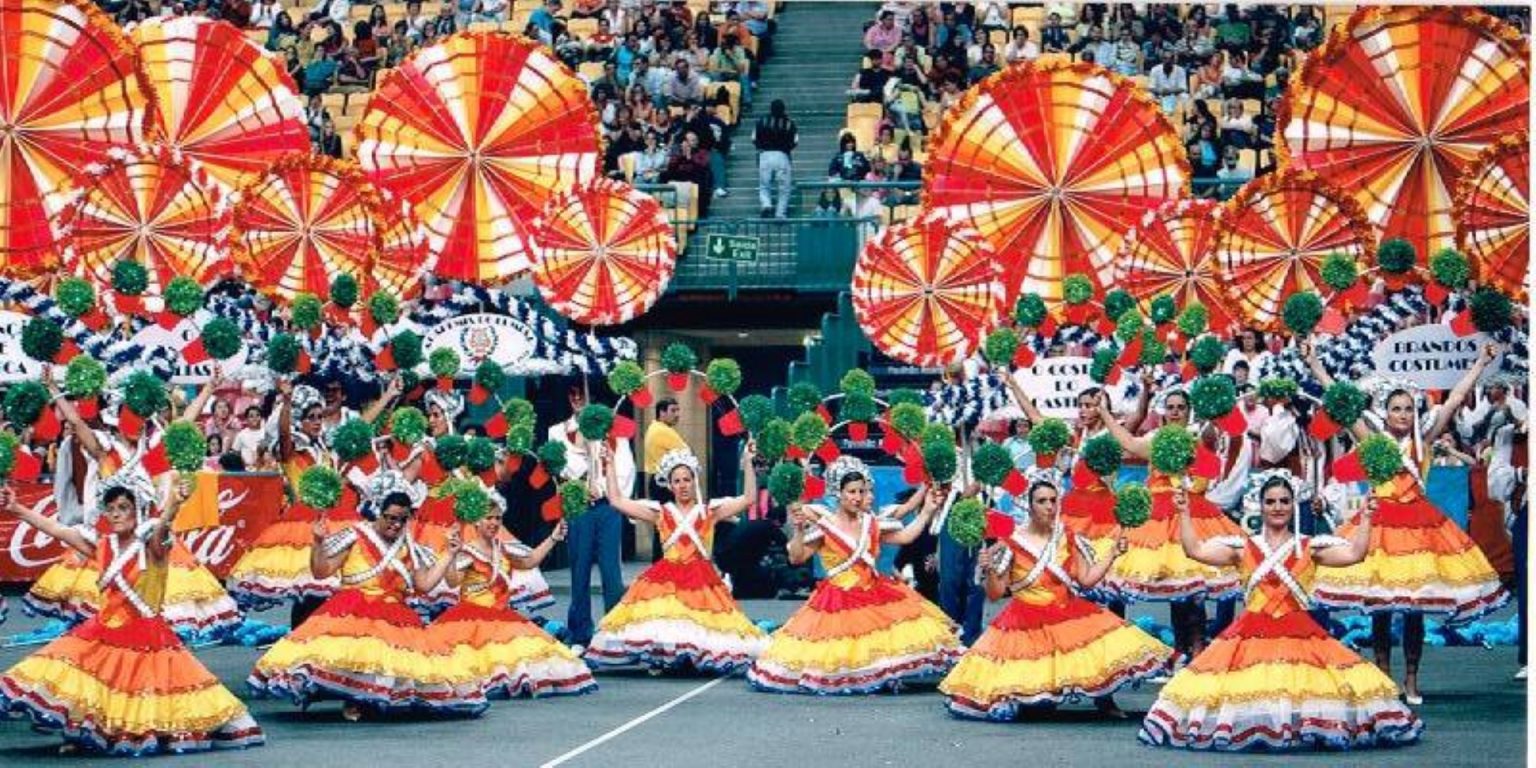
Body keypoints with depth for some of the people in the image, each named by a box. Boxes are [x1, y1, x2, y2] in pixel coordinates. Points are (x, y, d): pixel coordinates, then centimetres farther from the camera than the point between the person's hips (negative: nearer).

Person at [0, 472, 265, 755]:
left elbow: (162, 524, -36)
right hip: (104, 633, 6)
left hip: (145, 636, -6)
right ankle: (82, 737, 16)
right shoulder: (103, 546, 3)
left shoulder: (151, 547, -14)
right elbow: (58, 530, 5)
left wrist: (173, 503, -59)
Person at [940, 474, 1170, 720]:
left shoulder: (1067, 539, 5)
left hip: (1068, 615, 4)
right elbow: (995, 594, -5)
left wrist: (1112, 554, 1)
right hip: (1027, 623, -4)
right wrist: (989, 570, -23)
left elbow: (1086, 579, 6)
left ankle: (1104, 700, 2)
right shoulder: (1012, 544, -6)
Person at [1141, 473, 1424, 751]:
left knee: (1304, 687, -17)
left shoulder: (1310, 547, 7)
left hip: (1300, 633, -1)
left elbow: (1354, 554, -5)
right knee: (1246, 690, -12)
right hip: (1252, 632, 1)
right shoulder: (1243, 547, 9)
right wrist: (1184, 513, -5)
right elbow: (1196, 550, 1)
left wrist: (1365, 519, -12)